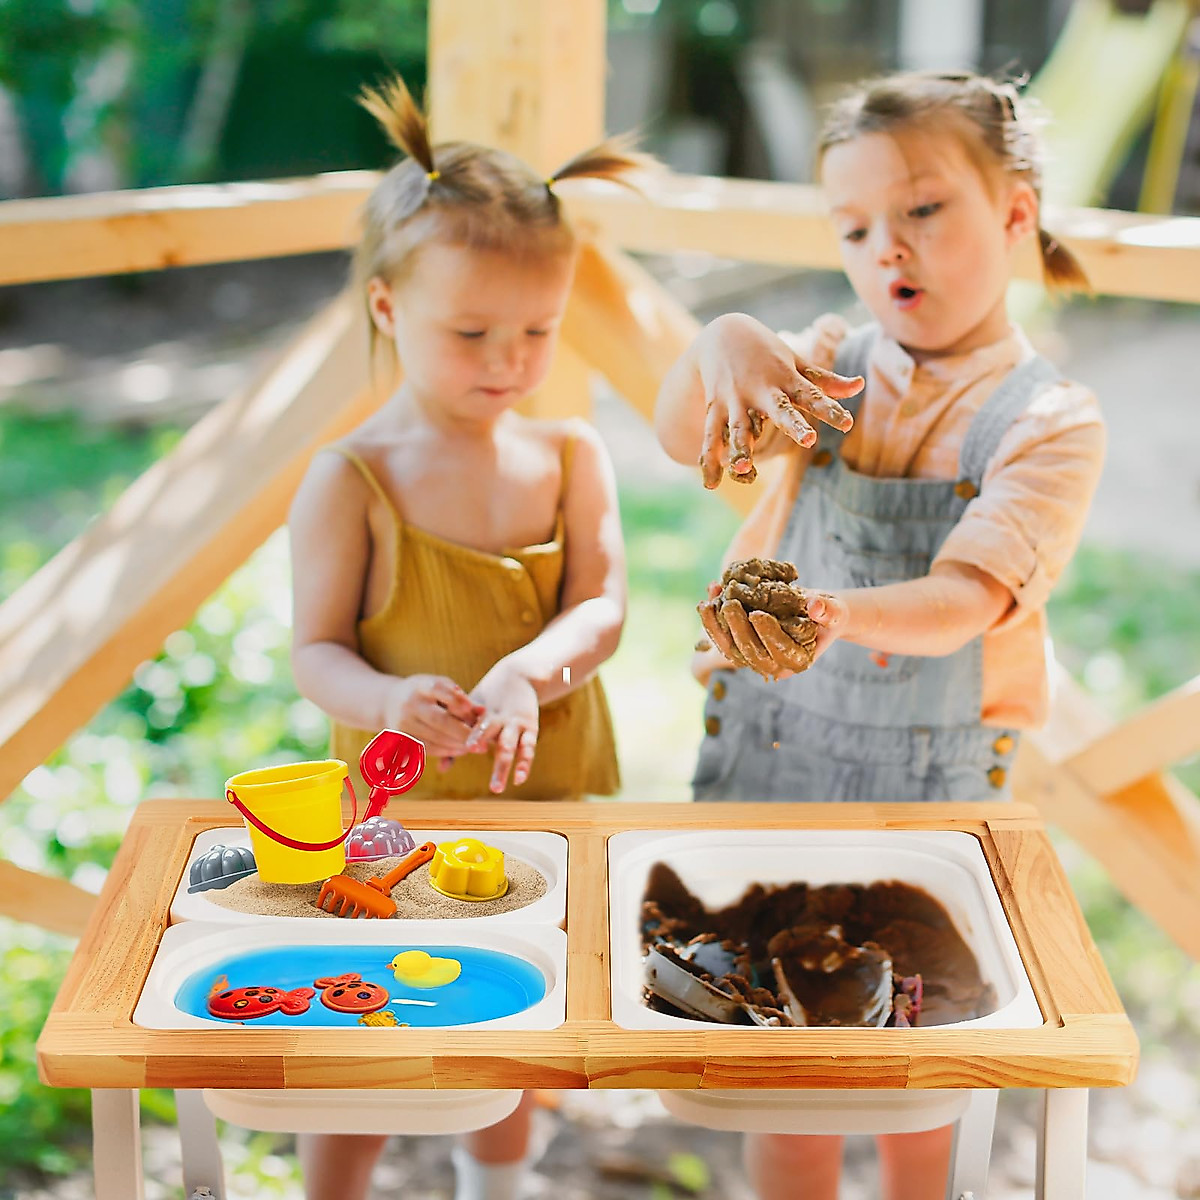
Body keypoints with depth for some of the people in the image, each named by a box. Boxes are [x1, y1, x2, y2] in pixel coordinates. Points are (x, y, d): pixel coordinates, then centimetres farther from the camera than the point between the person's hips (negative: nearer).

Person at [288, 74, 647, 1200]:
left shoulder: (568, 454, -4)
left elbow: (601, 607, -11)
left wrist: (529, 672, -31)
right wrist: (387, 700, -33)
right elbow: (315, 650, -12)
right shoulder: (350, 481, -14)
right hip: (395, 807, -4)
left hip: (543, 795, 4)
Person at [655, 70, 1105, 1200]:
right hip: (770, 746, 2)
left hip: (930, 776, -2)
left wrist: (841, 614, -44)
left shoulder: (1050, 422, -11)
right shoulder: (830, 365, 0)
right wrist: (722, 344, -35)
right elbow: (682, 436, -14)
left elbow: (966, 599, -25)